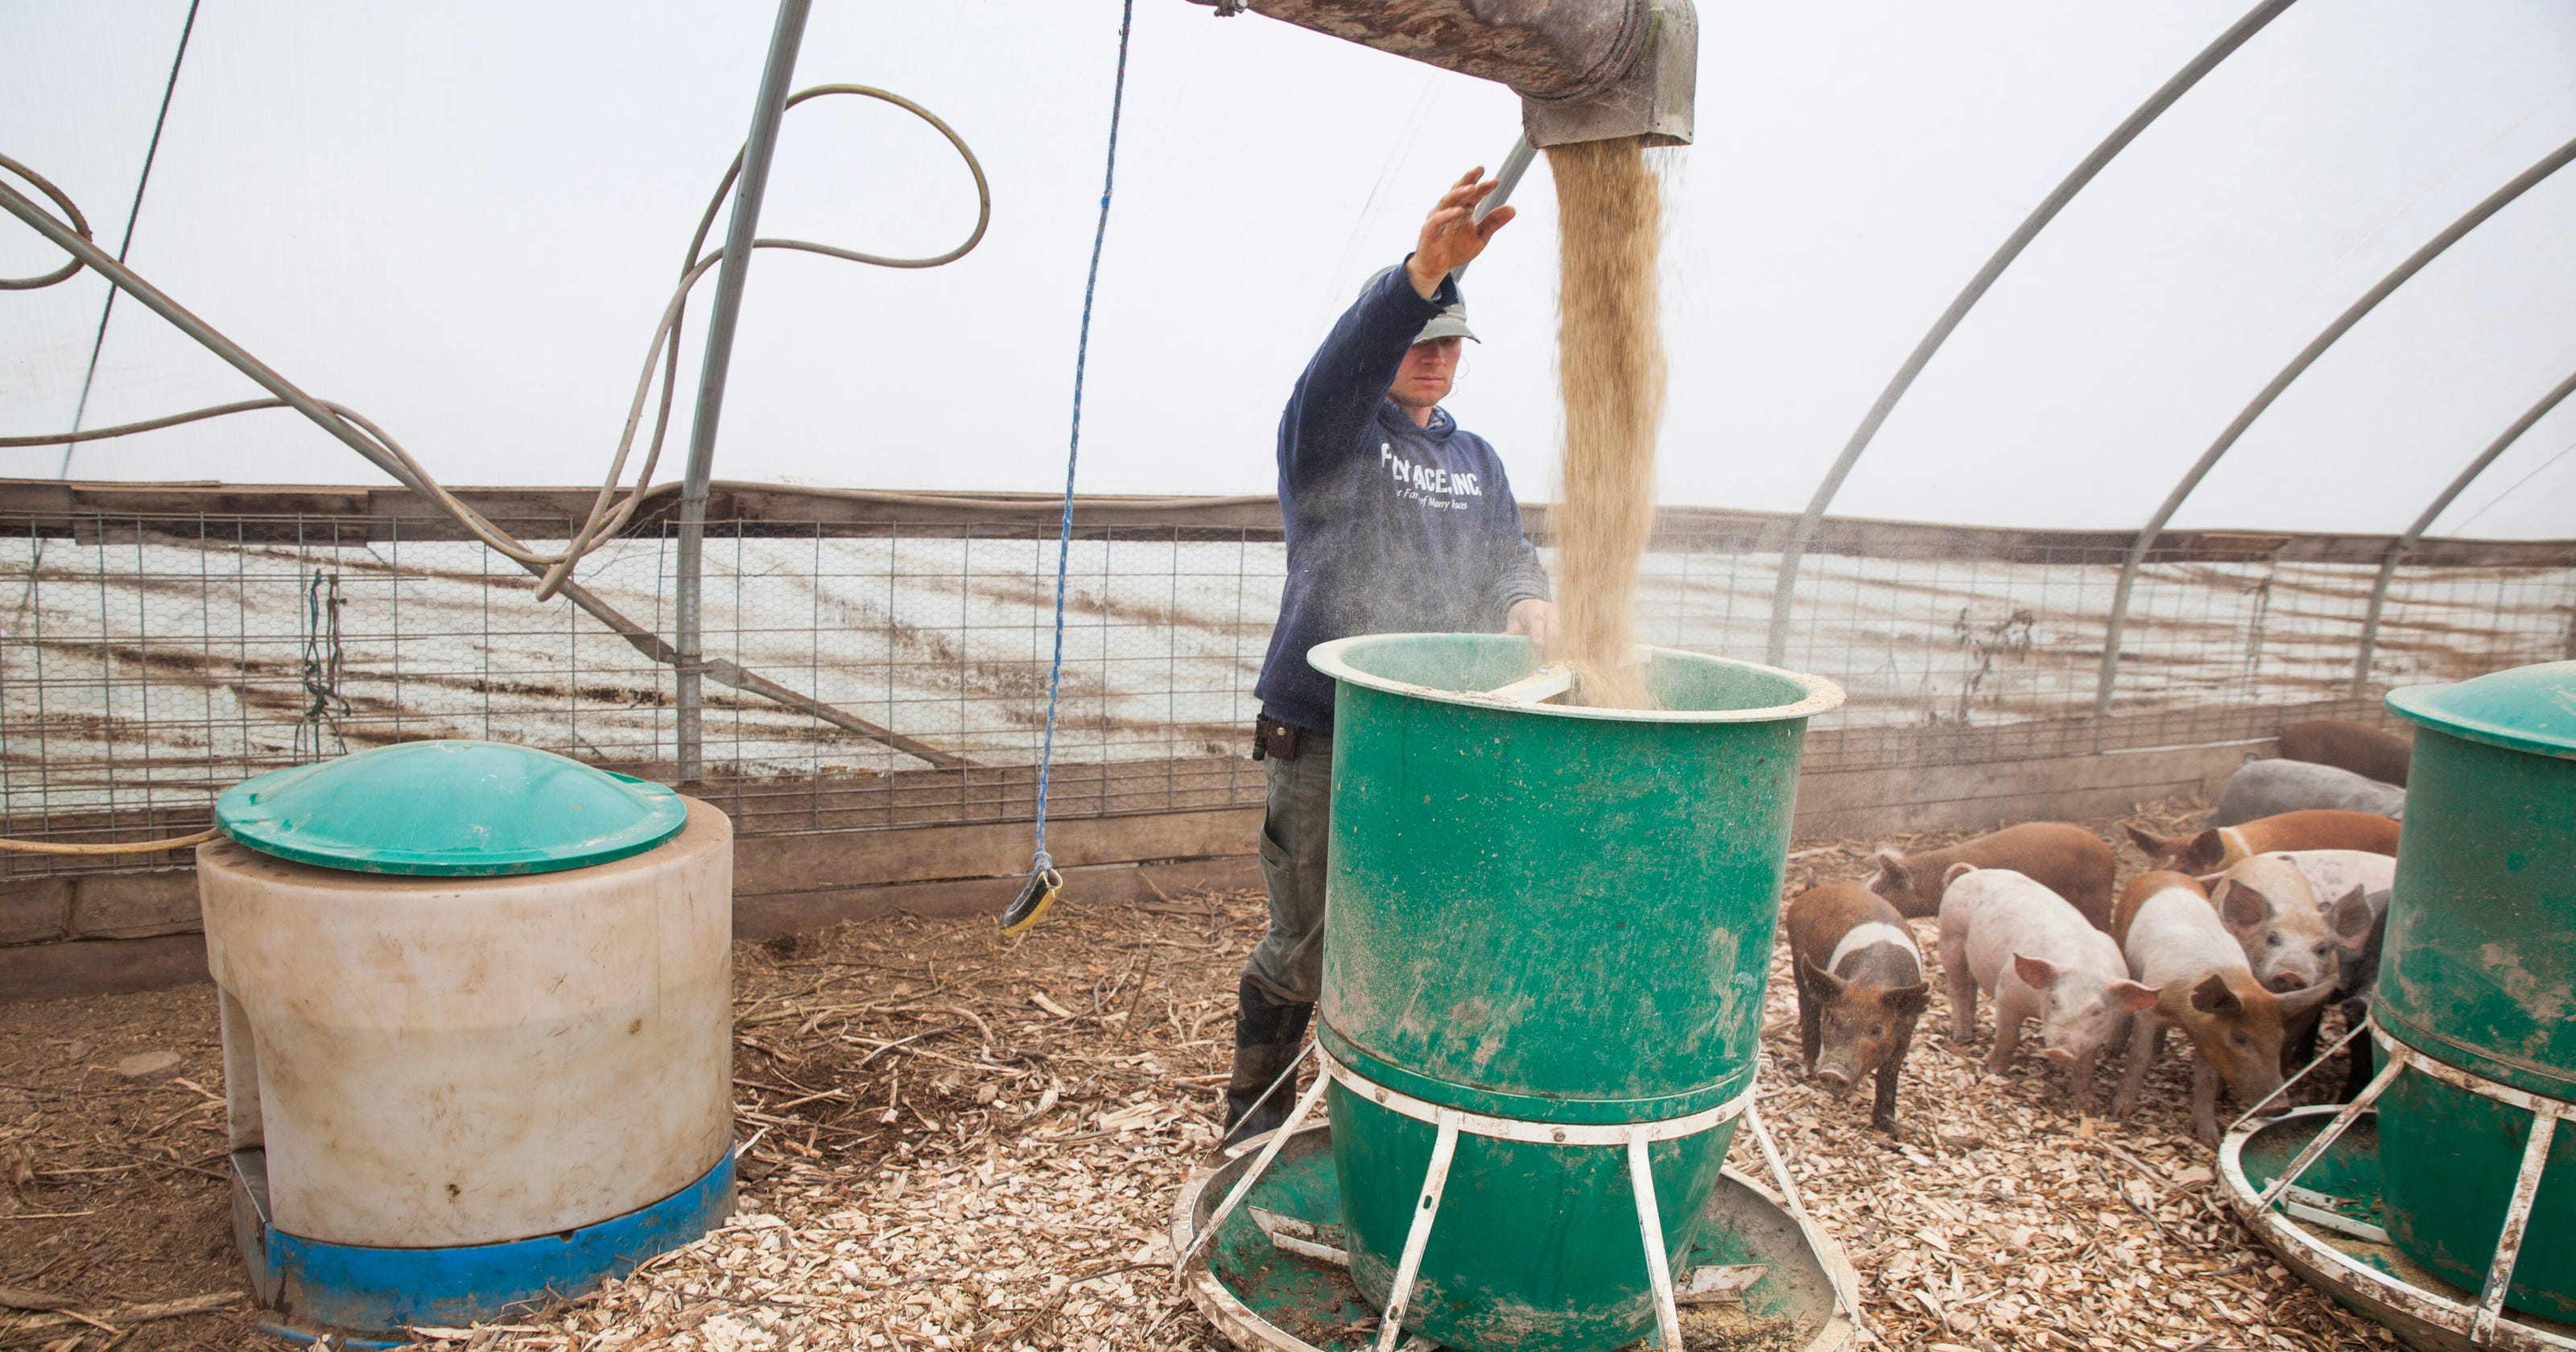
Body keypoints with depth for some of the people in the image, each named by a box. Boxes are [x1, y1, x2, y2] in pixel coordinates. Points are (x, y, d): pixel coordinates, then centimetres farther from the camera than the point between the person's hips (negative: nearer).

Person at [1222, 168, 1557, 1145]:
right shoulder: (1331, 431, -1)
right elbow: (1349, 358, -22)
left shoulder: (1478, 461, 19)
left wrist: (1530, 598, -12)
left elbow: (1508, 556, 13)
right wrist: (1424, 273, -41)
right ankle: (1255, 1103, 24)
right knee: (1304, 947, 2)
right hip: (1324, 739, -5)